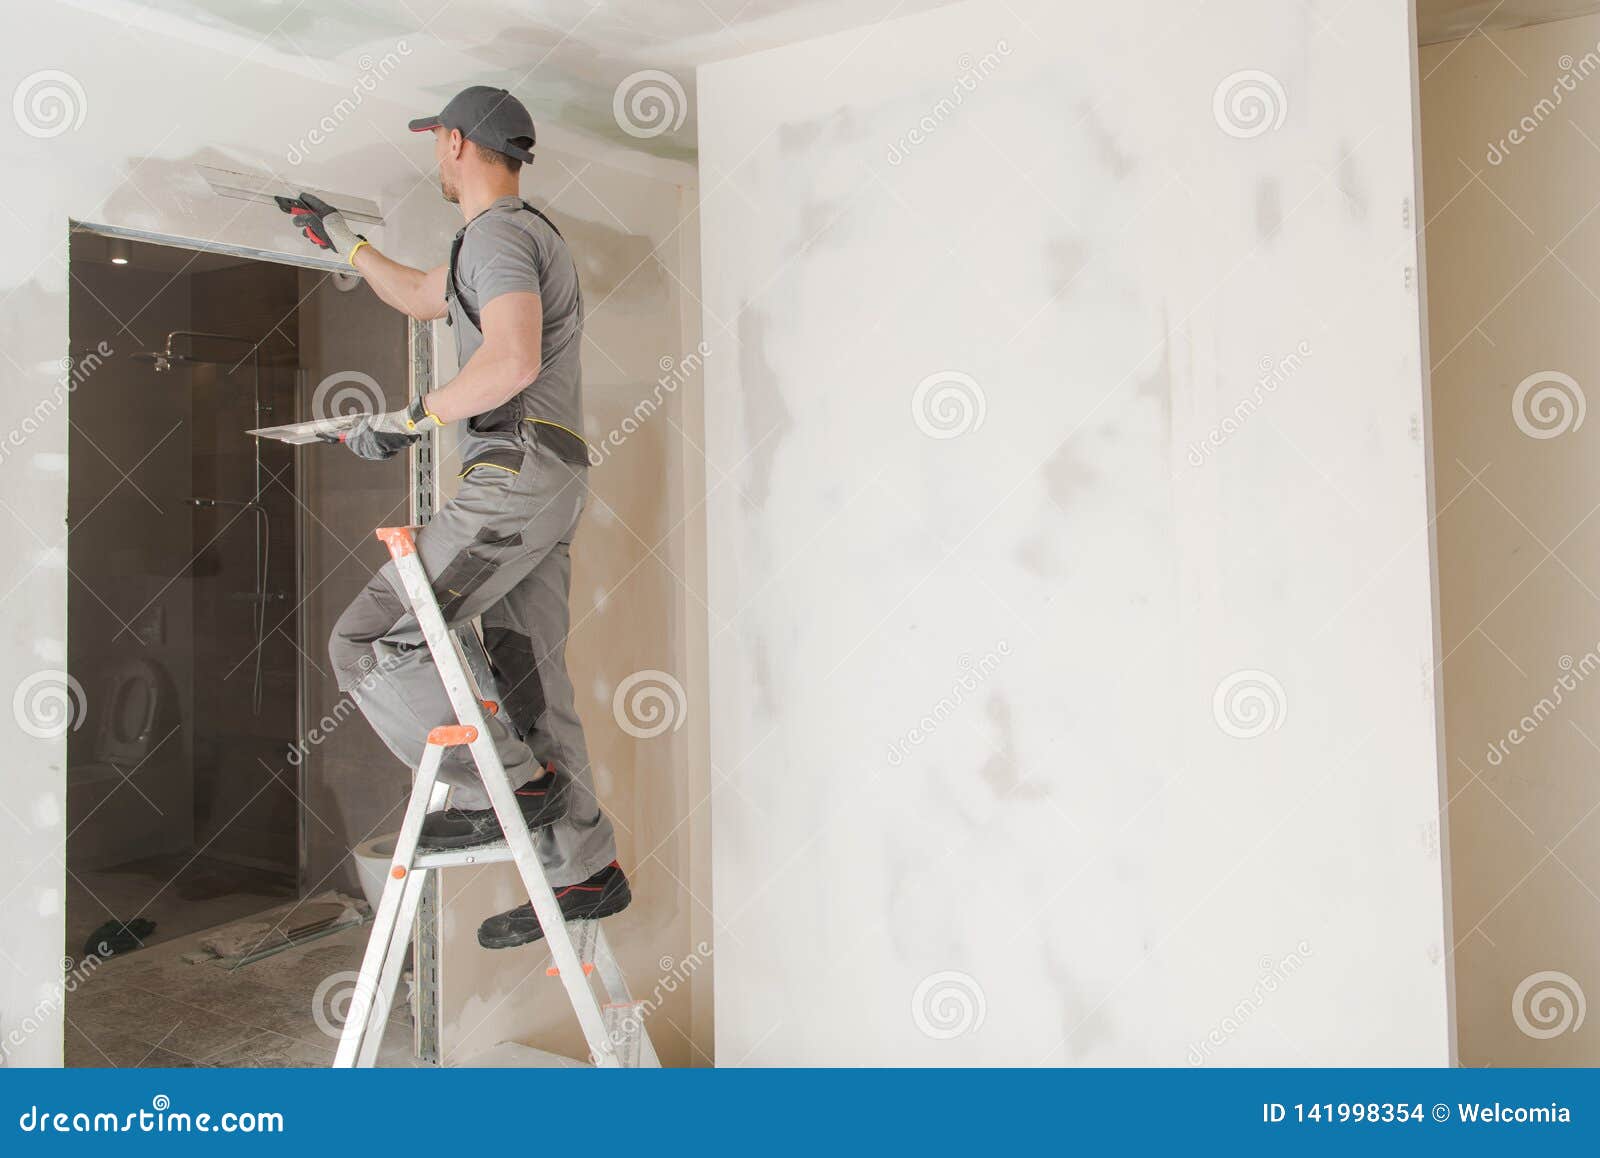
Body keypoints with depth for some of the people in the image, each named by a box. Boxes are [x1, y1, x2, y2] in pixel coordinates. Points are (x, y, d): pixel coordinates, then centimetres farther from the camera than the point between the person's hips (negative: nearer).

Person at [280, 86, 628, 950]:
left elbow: (515, 360, -25)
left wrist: (411, 420, -15)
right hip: (542, 483, 10)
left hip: (517, 473, -10)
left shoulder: (499, 232, -8)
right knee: (528, 677, 8)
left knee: (367, 642, -9)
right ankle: (585, 871, 12)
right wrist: (339, 236, 48)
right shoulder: (519, 234, 26)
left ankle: (509, 785, -7)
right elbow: (420, 298, 42)